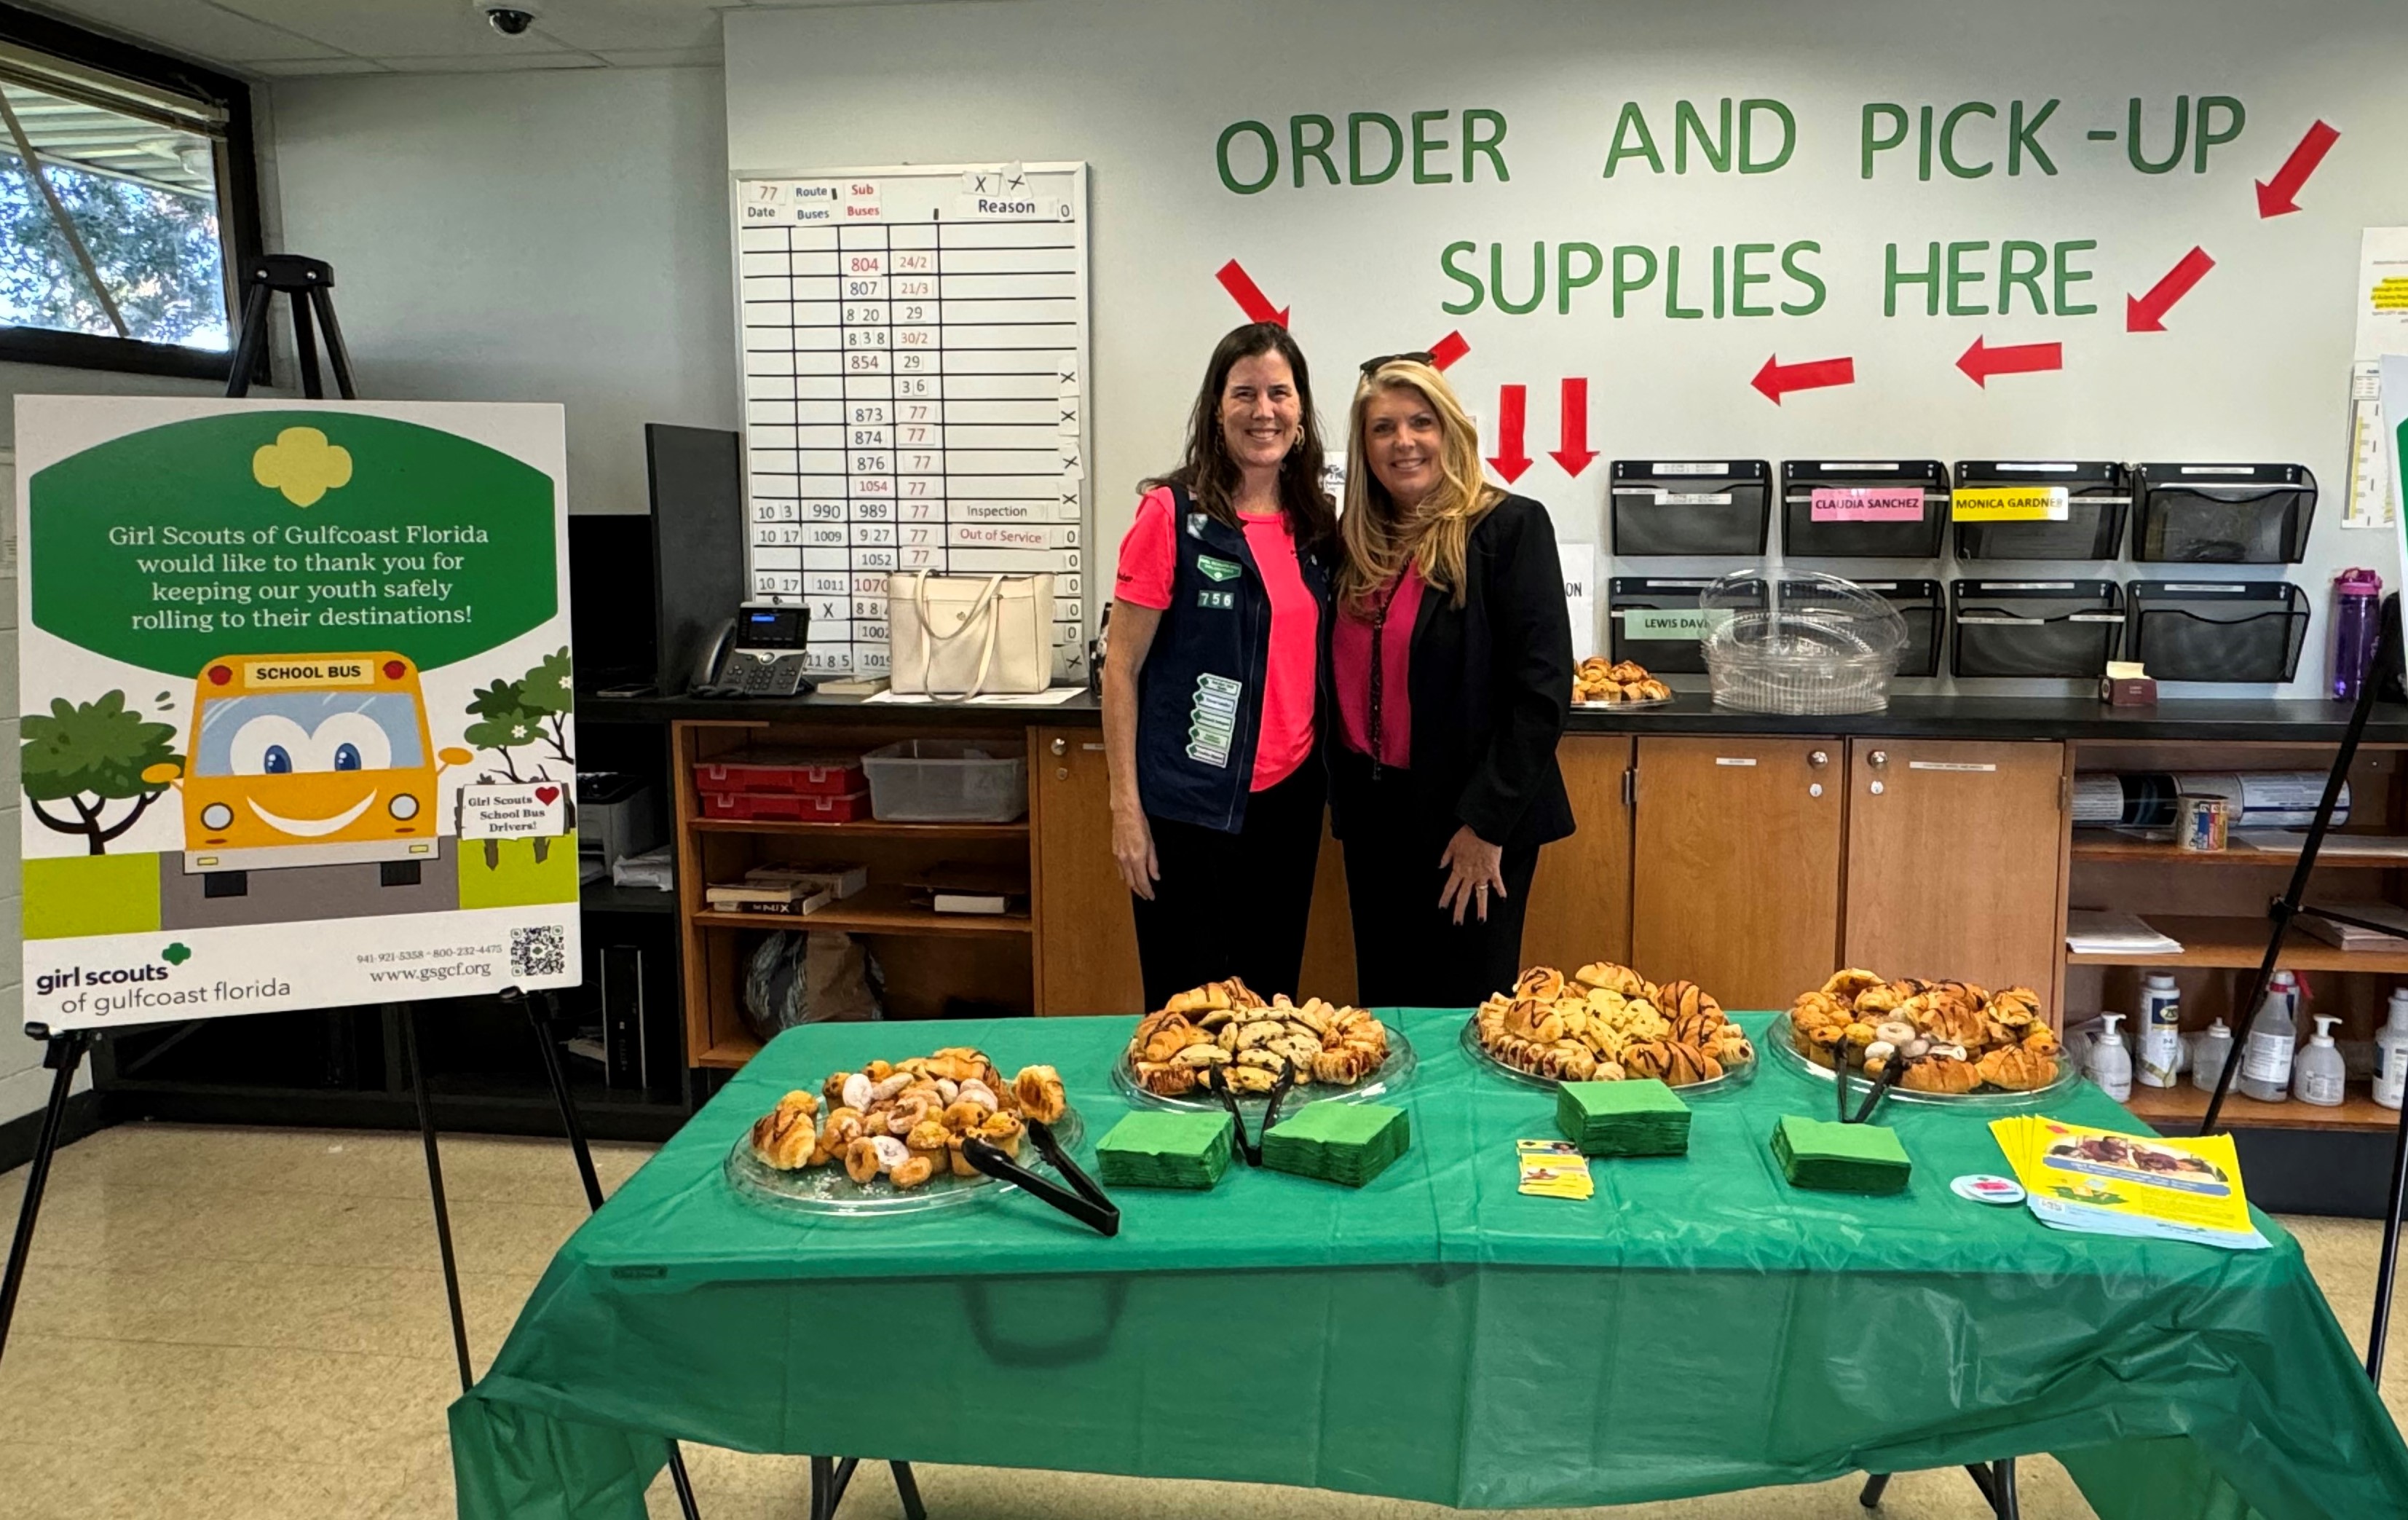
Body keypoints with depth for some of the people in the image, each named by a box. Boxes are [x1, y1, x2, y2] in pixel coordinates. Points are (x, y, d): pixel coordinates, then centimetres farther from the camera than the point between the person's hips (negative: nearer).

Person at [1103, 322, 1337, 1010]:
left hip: (1289, 798, 5)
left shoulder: (1319, 522, 6)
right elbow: (1122, 668, -7)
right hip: (1190, 805, -5)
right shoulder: (1172, 514, -8)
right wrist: (1125, 806, -10)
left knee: (1272, 997, 15)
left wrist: (1324, 773, 8)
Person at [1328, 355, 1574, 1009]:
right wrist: (1344, 795, 5)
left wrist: (1485, 824, -16)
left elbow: (1544, 687, -15)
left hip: (1474, 824, -5)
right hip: (1373, 814, 6)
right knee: (1384, 1006, 15)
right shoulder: (1354, 541, 8)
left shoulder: (1509, 527, -9)